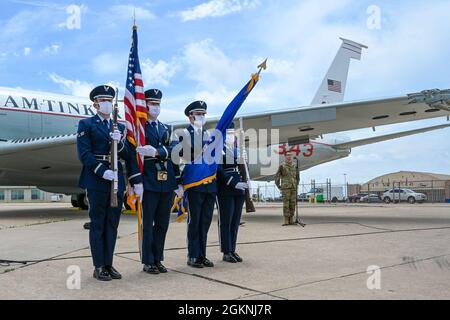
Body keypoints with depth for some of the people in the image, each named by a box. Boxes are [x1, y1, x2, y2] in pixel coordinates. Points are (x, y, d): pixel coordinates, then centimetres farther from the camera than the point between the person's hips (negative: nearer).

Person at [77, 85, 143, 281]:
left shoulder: (120, 127, 17)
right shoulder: (86, 124, 3)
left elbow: (128, 155, 9)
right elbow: (84, 154, -8)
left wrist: (119, 142, -12)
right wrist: (102, 172, -19)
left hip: (117, 180, 5)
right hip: (96, 180, -5)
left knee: (112, 224, 8)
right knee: (97, 224, 1)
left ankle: (108, 264, 16)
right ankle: (99, 267, 7)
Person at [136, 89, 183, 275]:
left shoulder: (166, 129, 17)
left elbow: (172, 153, 8)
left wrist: (178, 182, -3)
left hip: (167, 184, 5)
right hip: (149, 182, -5)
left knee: (163, 223, 10)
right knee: (148, 224, 1)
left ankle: (158, 259, 20)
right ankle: (148, 262, 11)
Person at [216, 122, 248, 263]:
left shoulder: (238, 147, 15)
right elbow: (219, 170, -14)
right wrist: (234, 184, -18)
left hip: (239, 189, 7)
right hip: (225, 191, -6)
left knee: (235, 222, 9)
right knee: (225, 222, 0)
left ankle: (232, 250, 16)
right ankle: (226, 252, 6)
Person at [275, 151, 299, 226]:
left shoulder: (294, 167, 13)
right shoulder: (282, 166, -2)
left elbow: (297, 177, 24)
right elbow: (277, 177, -1)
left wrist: (296, 185, 14)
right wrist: (279, 186, -4)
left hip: (293, 189, 5)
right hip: (285, 188, -5)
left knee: (293, 204, 4)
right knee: (286, 204, -7)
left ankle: (291, 220, 9)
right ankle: (286, 221, -4)